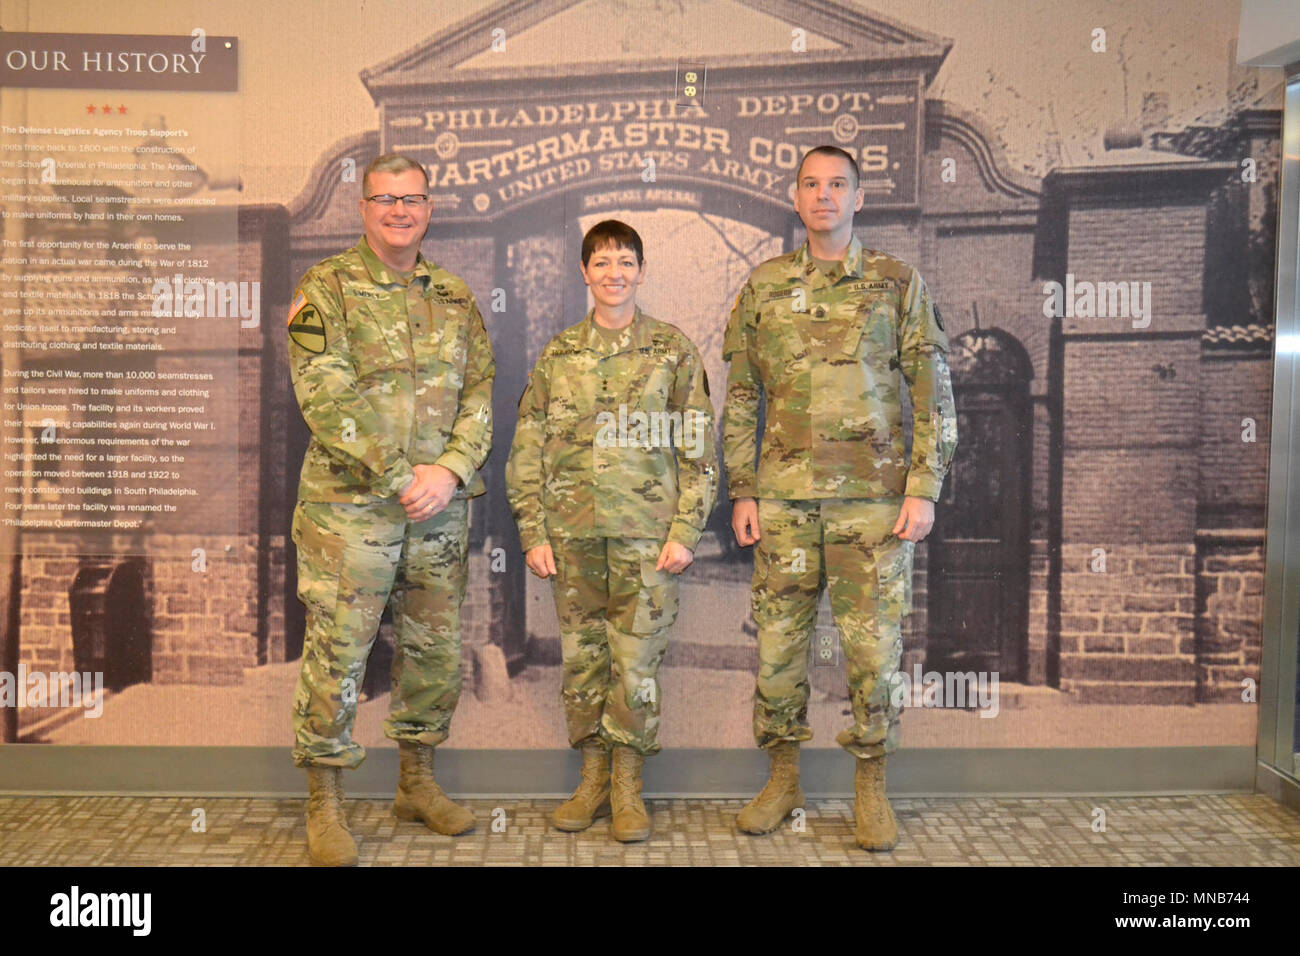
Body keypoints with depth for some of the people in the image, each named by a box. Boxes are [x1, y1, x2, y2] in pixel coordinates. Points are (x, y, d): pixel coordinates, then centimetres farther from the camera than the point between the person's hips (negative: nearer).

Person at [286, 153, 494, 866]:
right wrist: (400, 477, -17)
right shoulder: (326, 288, -1)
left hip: (441, 509, 5)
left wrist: (451, 470, -12)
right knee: (337, 655, 0)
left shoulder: (455, 297, 13)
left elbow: (480, 392, 6)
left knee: (434, 652, 13)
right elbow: (325, 398, -12)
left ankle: (417, 782, 31)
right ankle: (324, 805, 16)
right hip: (350, 505, -4)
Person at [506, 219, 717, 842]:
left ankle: (628, 785, 16)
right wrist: (532, 532, 1)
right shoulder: (557, 355, 9)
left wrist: (685, 531, -6)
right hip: (572, 533, 2)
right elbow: (526, 452, 8)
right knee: (582, 657, 9)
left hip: (646, 533, -2)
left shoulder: (673, 351, 4)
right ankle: (593, 778, 23)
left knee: (636, 661, 1)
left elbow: (698, 451, 2)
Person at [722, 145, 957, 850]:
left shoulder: (898, 283, 5)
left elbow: (933, 395, 3)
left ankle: (871, 791, 19)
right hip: (784, 498, 2)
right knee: (778, 642, 6)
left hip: (874, 498, -1)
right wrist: (742, 491, 5)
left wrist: (924, 488, -6)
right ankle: (782, 778, 24)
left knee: (873, 647, 2)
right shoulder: (763, 287, 10)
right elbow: (740, 400, 11)